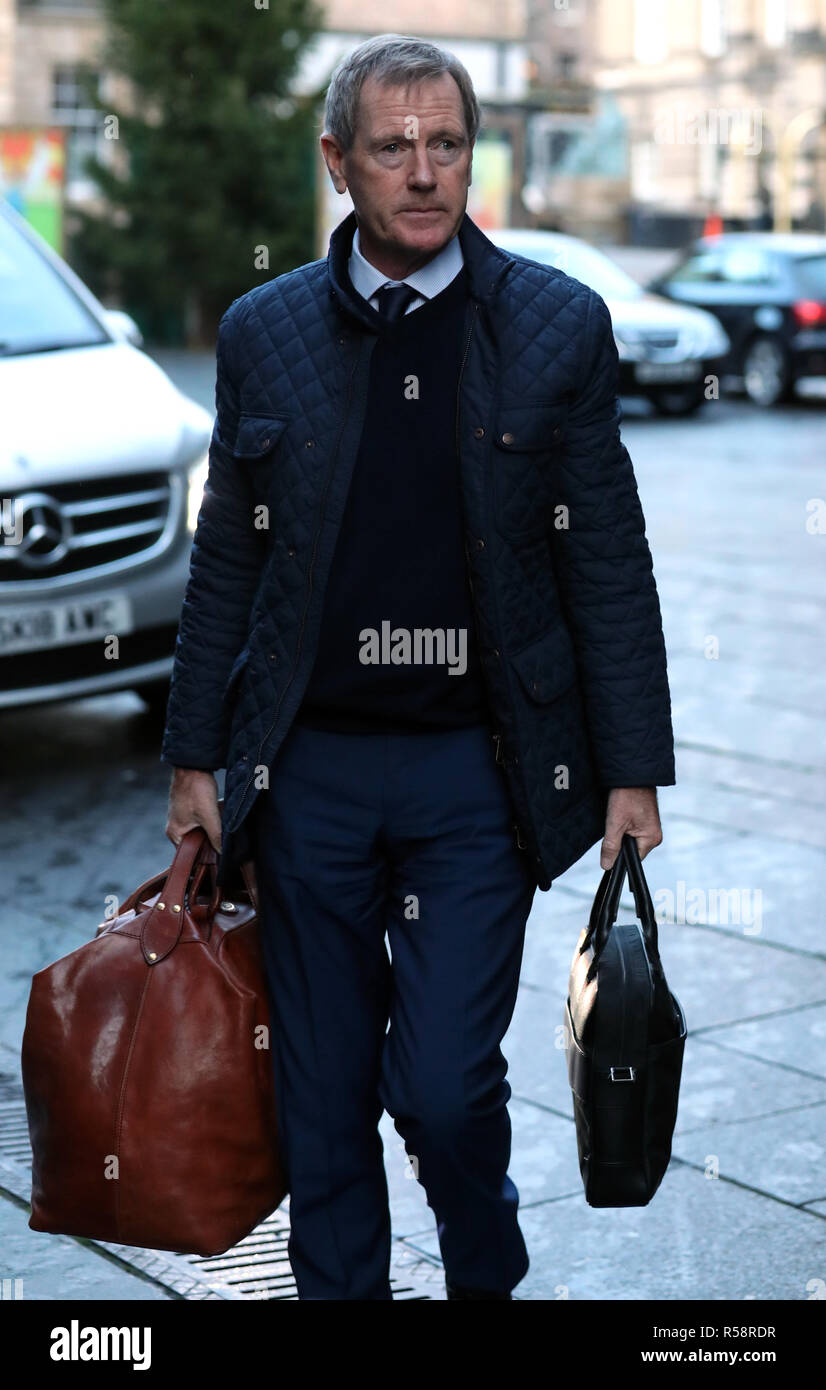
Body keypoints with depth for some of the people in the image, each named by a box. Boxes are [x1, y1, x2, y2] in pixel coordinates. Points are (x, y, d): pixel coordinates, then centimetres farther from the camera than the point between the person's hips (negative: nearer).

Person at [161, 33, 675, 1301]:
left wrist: (631, 773, -2)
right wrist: (194, 759, 8)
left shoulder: (559, 326, -1)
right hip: (311, 769, 2)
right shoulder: (263, 332, 4)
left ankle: (487, 1271, 26)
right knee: (323, 1098, 9)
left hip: (479, 771, -2)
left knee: (443, 1081, -5)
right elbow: (226, 563, 9)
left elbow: (610, 566, 1)